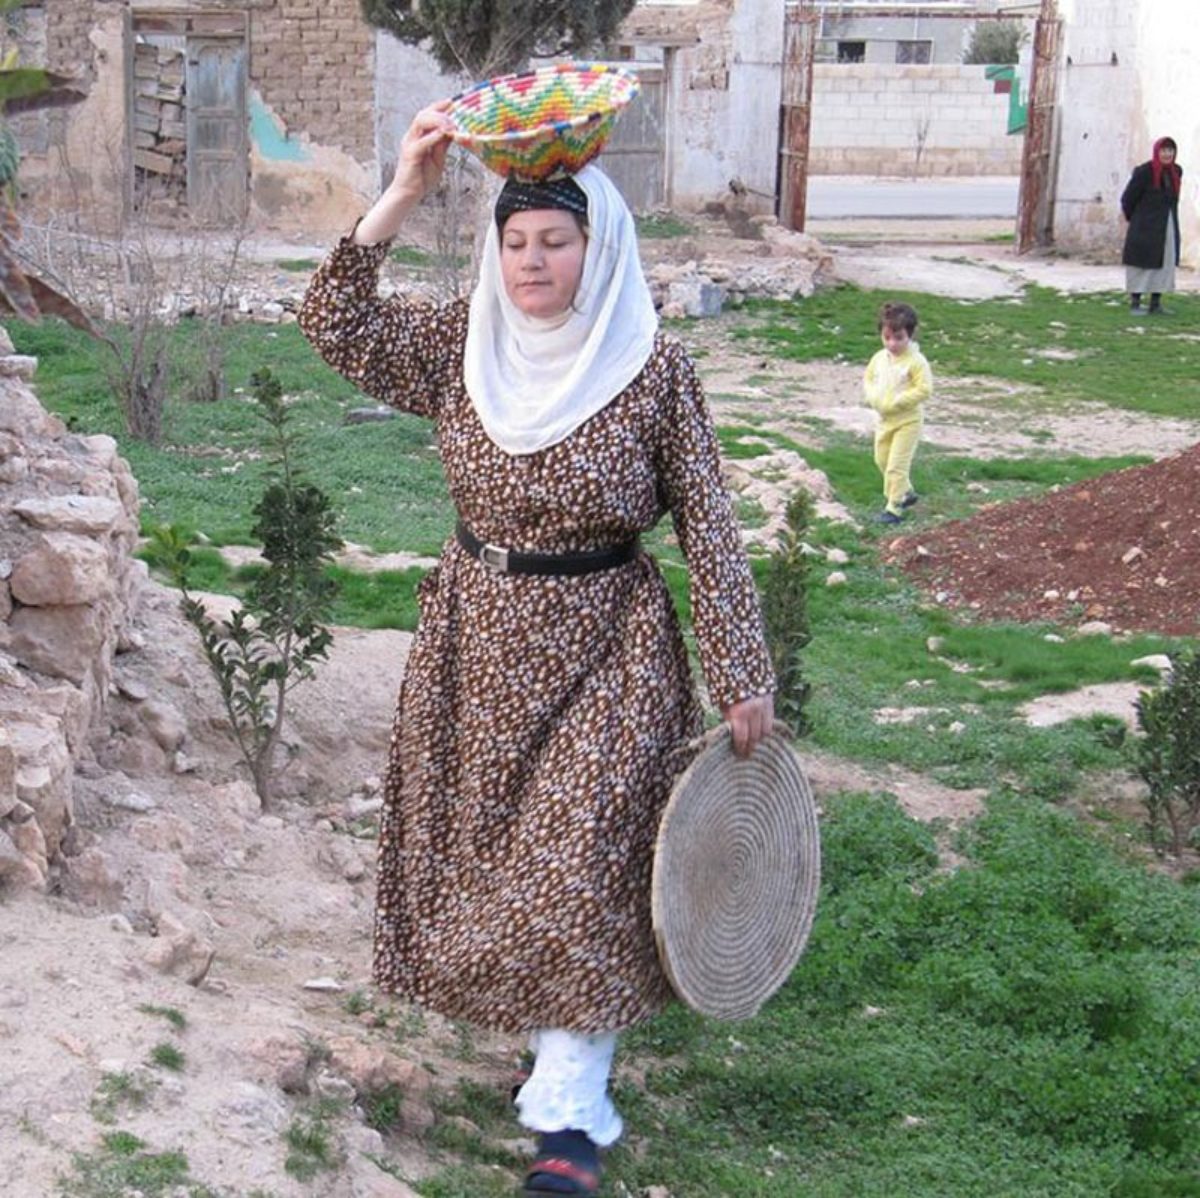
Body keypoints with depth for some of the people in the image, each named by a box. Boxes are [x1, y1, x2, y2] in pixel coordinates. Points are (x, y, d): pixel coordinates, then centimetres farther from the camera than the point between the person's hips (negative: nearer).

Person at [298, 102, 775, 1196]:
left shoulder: (654, 370, -12)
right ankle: (564, 1047, 34)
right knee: (489, 854, 13)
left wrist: (743, 676, -10)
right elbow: (336, 326, -11)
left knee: (576, 862, -8)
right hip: (476, 639, 5)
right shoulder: (463, 346, -2)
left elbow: (708, 527, -9)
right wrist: (403, 197, -20)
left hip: (605, 650, -4)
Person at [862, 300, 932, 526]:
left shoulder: (916, 361, -18)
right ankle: (905, 493, 39)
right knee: (882, 459, 20)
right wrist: (875, 399, -8)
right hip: (884, 419, 7)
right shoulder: (879, 358, 1)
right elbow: (868, 380, 12)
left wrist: (897, 402, -24)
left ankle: (894, 507, 0)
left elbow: (924, 389, -21)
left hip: (907, 420, -7)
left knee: (896, 465, -8)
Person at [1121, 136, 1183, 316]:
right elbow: (1127, 199, -6)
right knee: (1143, 264, -2)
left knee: (1166, 263, 7)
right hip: (1146, 227, -6)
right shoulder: (1144, 172, -14)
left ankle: (1156, 304, 15)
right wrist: (1134, 219, 6)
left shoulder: (1177, 171, 4)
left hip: (1169, 225, 6)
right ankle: (1135, 303, 6)